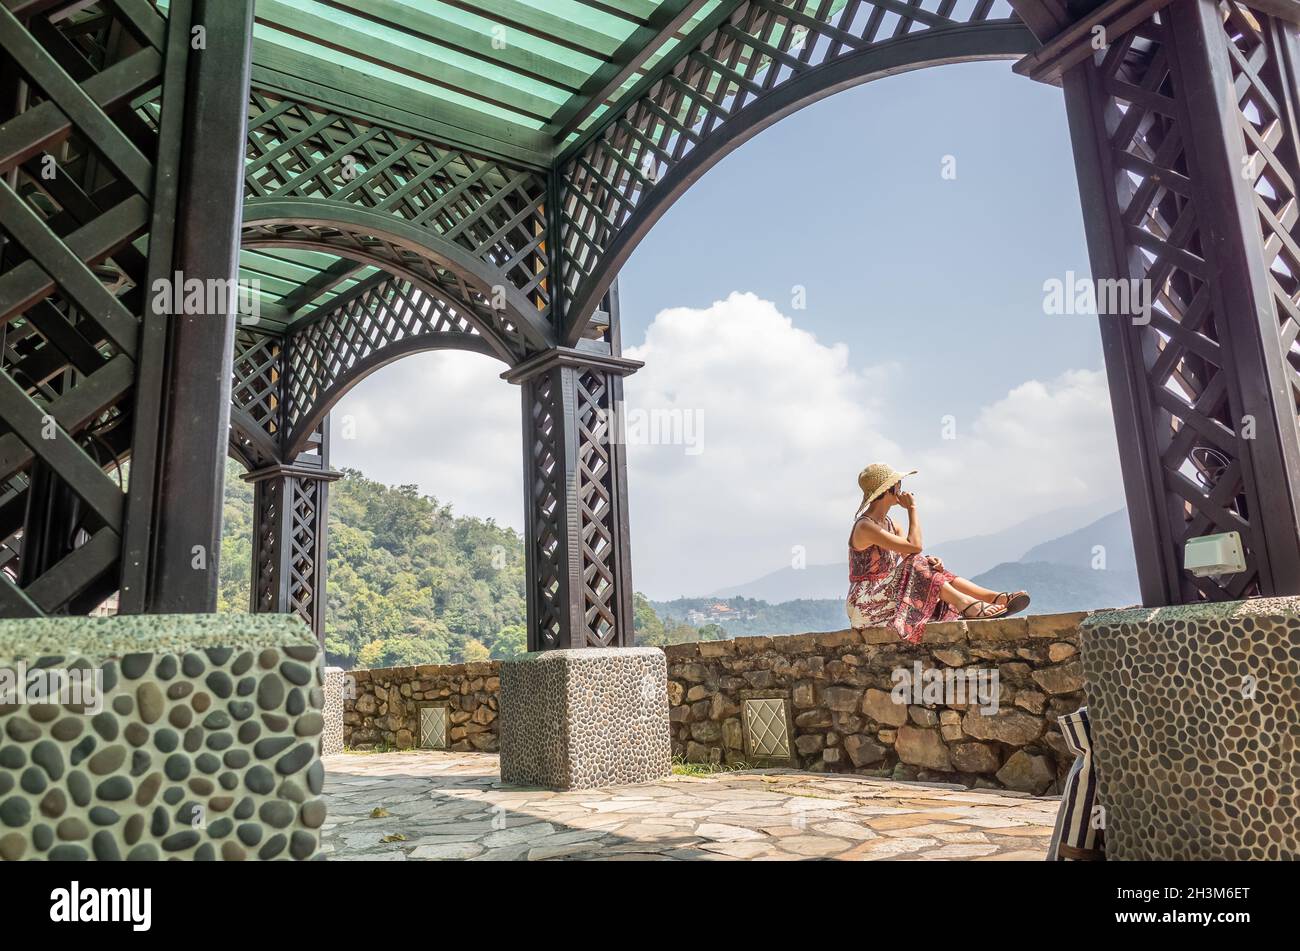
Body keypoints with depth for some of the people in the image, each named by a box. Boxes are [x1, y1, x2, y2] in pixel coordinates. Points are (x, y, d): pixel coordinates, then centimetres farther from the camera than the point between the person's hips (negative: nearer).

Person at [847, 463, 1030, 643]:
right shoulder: (865, 527, -17)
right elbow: (914, 546, -25)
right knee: (916, 565, -25)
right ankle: (966, 604, -29)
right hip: (866, 604, -8)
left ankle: (997, 598, -18)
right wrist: (912, 508, -16)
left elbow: (910, 556, 4)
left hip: (889, 597, 8)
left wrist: (930, 561, -18)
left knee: (935, 569, -7)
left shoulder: (889, 523, 14)